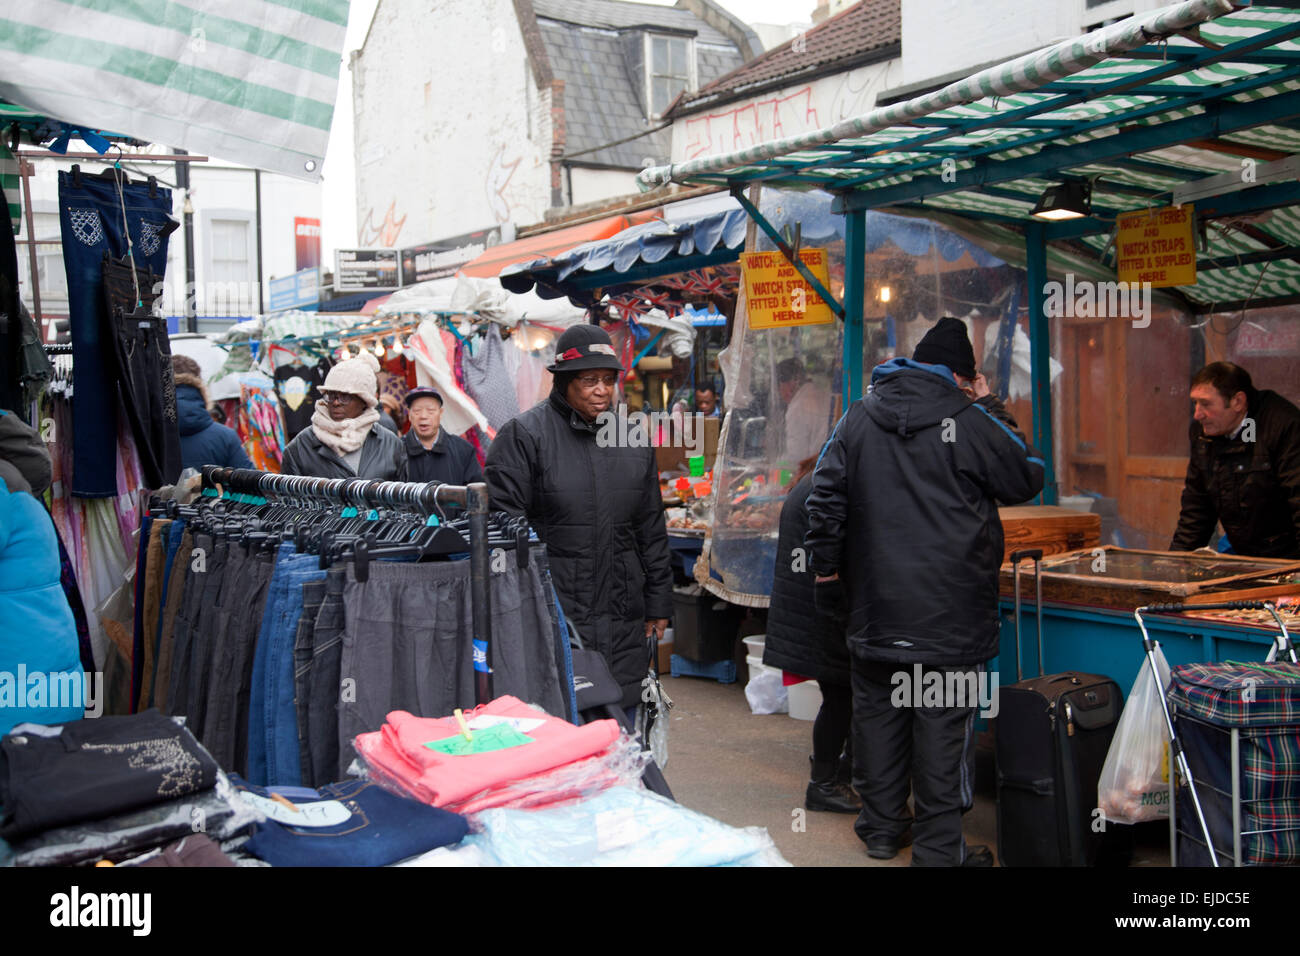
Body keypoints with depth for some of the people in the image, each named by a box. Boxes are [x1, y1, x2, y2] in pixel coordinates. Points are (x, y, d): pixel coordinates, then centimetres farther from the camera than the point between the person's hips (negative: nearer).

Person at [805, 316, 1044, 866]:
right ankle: (938, 849, 10)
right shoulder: (968, 421, -8)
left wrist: (827, 570, 14)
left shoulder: (857, 418, 4)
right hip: (950, 612, -4)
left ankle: (881, 830, 27)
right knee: (943, 725, 3)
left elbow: (825, 500, 5)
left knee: (877, 716, 15)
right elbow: (1028, 480, 4)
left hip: (875, 609, 4)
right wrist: (990, 408, 10)